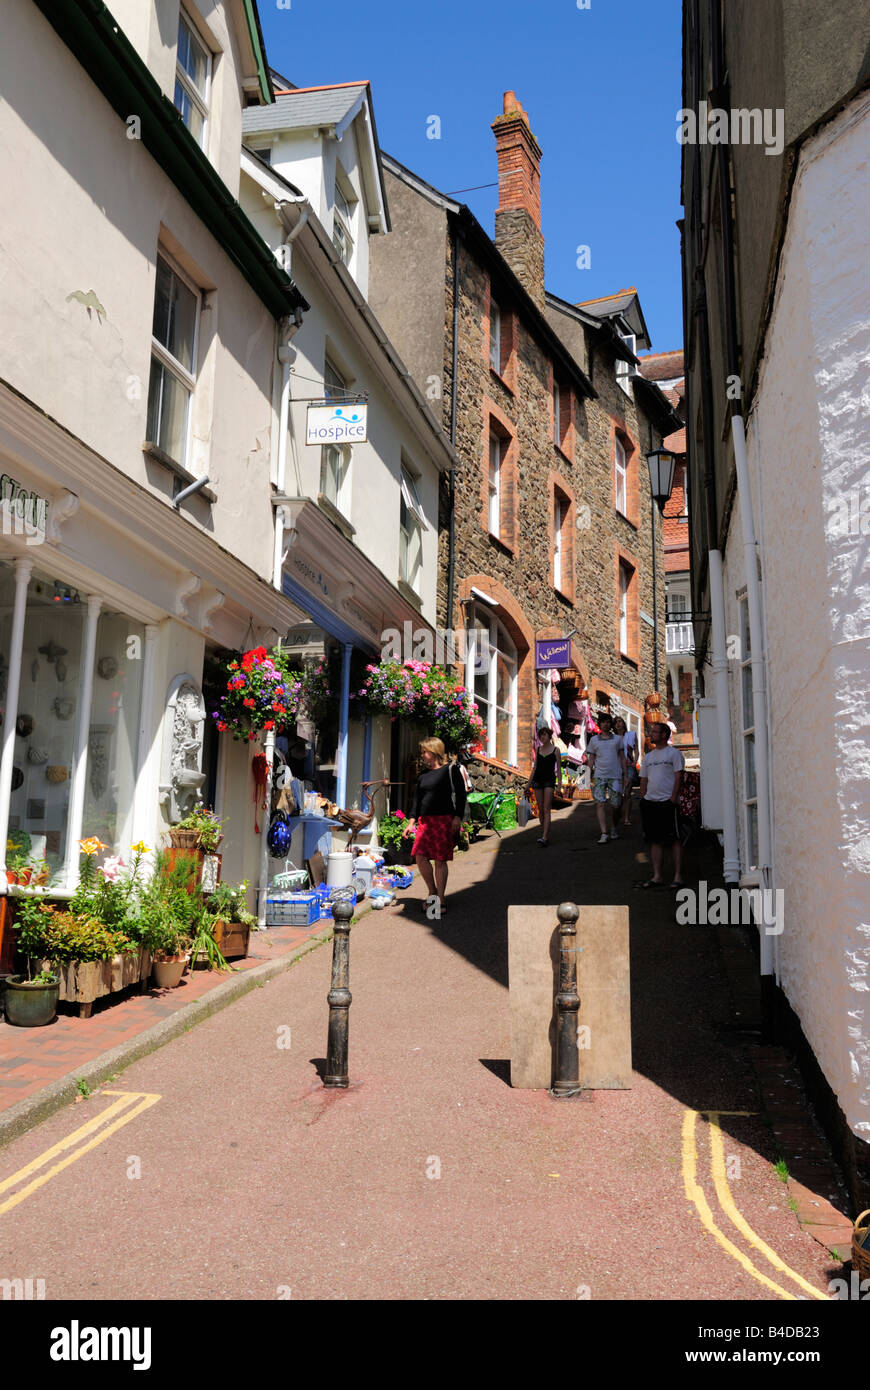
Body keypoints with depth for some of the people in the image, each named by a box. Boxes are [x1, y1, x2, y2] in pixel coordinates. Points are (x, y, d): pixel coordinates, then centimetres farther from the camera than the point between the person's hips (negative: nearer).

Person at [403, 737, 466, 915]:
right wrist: (412, 821, 13)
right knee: (420, 857, -4)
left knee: (440, 860, -4)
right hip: (425, 820, 6)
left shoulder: (450, 770, 0)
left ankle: (440, 900, 6)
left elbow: (460, 794, -3)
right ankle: (432, 893, 16)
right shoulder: (423, 774, 17)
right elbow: (417, 798, 20)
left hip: (444, 819, -6)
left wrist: (457, 818, -12)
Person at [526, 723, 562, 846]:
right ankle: (545, 833, 18)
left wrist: (559, 786, -8)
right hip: (537, 779, 5)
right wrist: (529, 784, 14)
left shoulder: (555, 750, -1)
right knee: (540, 809, 6)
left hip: (549, 780, -5)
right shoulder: (538, 749, 11)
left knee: (546, 809, -12)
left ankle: (544, 838, -20)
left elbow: (558, 770, -1)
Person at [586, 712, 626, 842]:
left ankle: (613, 829, 23)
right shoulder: (594, 739, 10)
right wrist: (590, 775, 2)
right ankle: (604, 834, -12)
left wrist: (625, 775, 8)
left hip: (615, 775, 1)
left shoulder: (617, 739, 11)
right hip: (599, 775, -1)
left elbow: (622, 757, 13)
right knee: (600, 804, -11)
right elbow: (591, 758, 11)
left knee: (615, 805, 0)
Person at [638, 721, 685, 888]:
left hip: (668, 802, -6)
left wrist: (673, 799, -13)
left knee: (675, 840, -3)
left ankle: (677, 876, -1)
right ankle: (657, 876, 7)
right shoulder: (648, 756, 18)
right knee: (655, 841, 5)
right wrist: (643, 799, 10)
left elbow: (678, 777, -6)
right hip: (650, 803, 6)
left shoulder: (674, 753, 0)